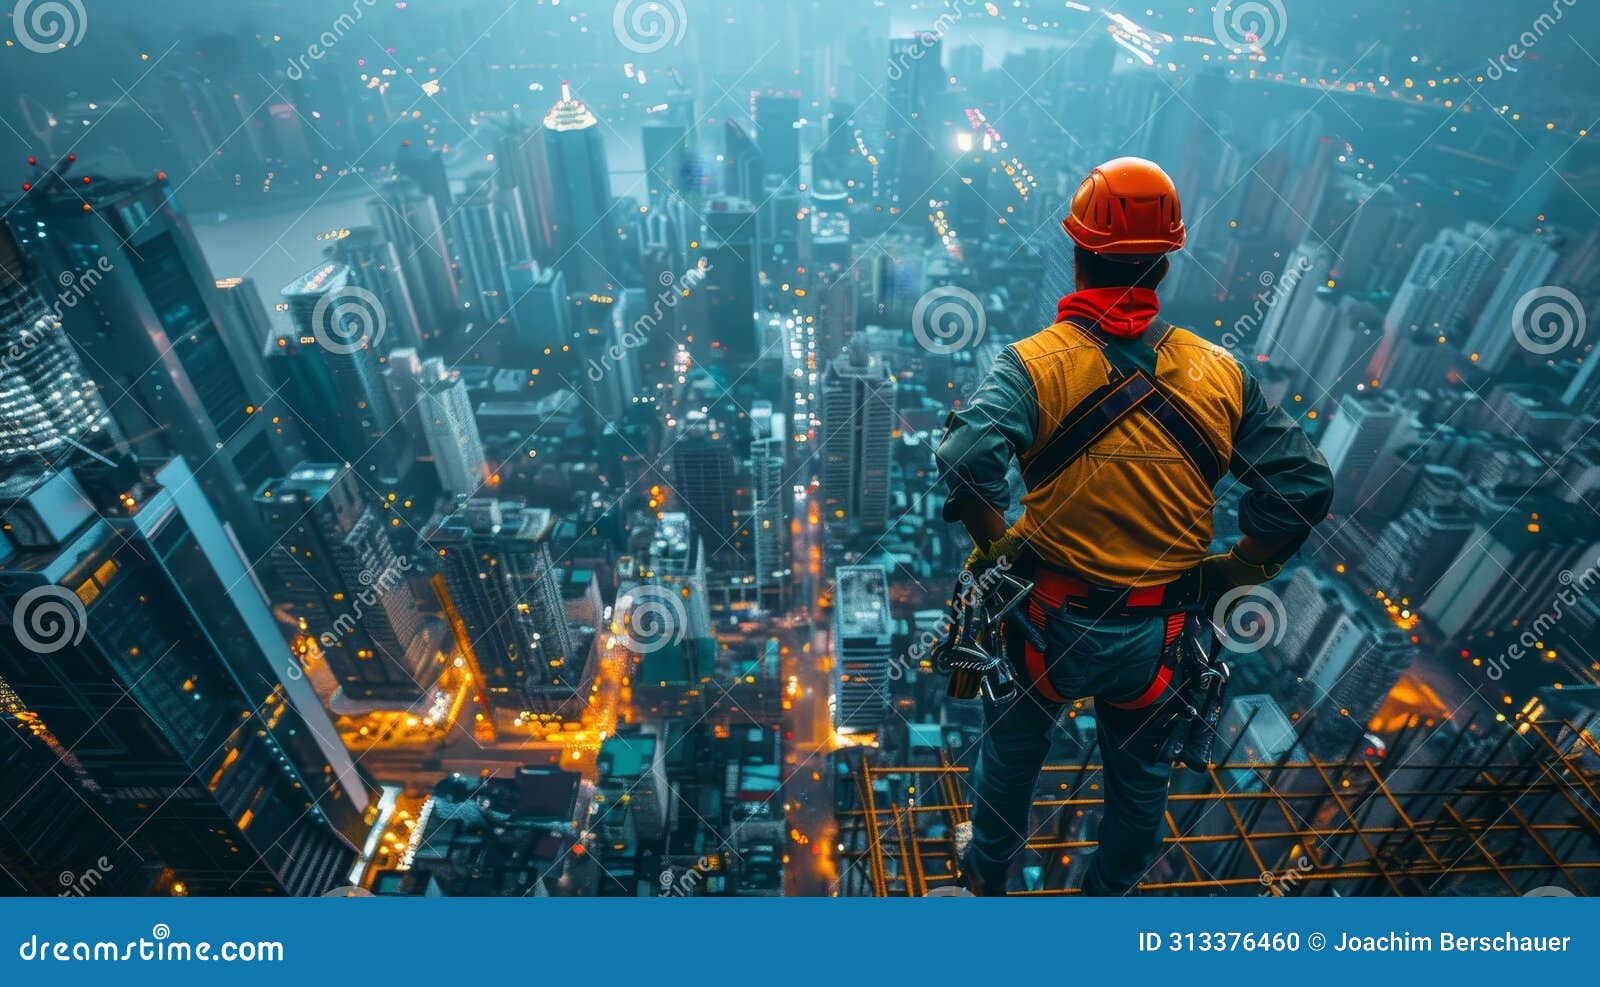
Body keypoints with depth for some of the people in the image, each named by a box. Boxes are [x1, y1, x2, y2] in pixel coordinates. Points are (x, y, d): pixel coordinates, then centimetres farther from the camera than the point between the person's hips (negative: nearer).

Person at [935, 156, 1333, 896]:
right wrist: (1234, 573, 3)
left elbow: (967, 458, -33)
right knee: (1140, 773, 27)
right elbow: (1306, 485, -6)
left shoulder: (1035, 361, -16)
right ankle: (1109, 895, 51)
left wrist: (996, 543, -16)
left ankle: (987, 873, 51)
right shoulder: (1221, 374, -5)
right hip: (1159, 632, 2)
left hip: (1051, 616, -2)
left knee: (1011, 747, 27)